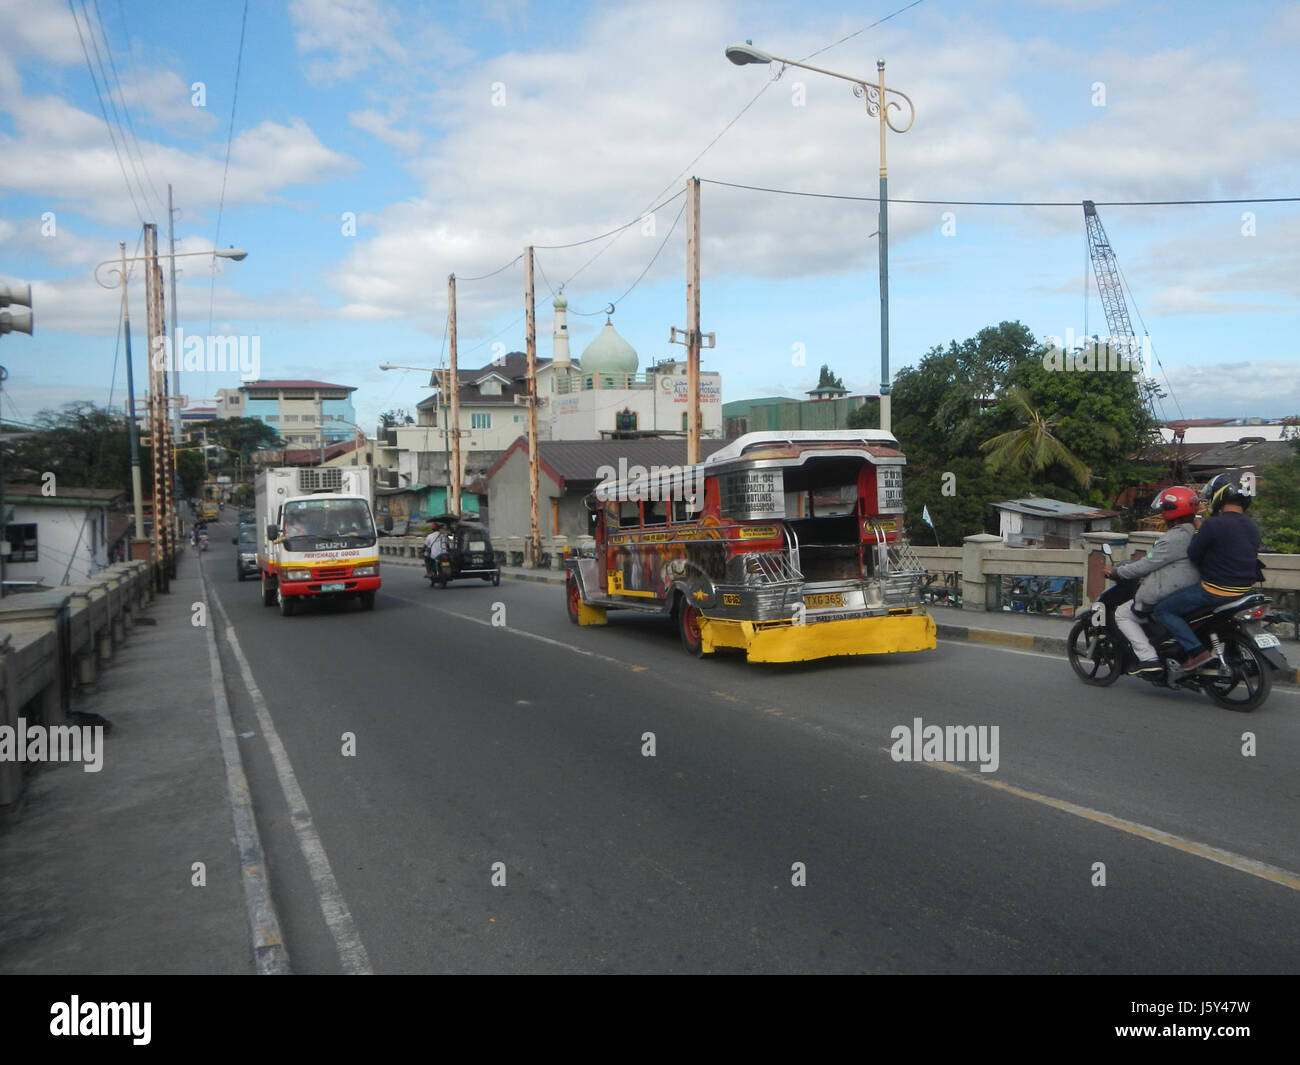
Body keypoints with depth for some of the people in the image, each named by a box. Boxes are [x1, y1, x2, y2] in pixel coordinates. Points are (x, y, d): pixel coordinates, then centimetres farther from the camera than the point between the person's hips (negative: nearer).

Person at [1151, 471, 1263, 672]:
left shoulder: (1214, 525, -18)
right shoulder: (1253, 528, 9)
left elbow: (1193, 556, -11)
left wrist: (1197, 529, 6)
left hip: (1215, 591, -9)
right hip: (1244, 590, 9)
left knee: (1162, 610, -2)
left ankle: (1196, 650, -14)